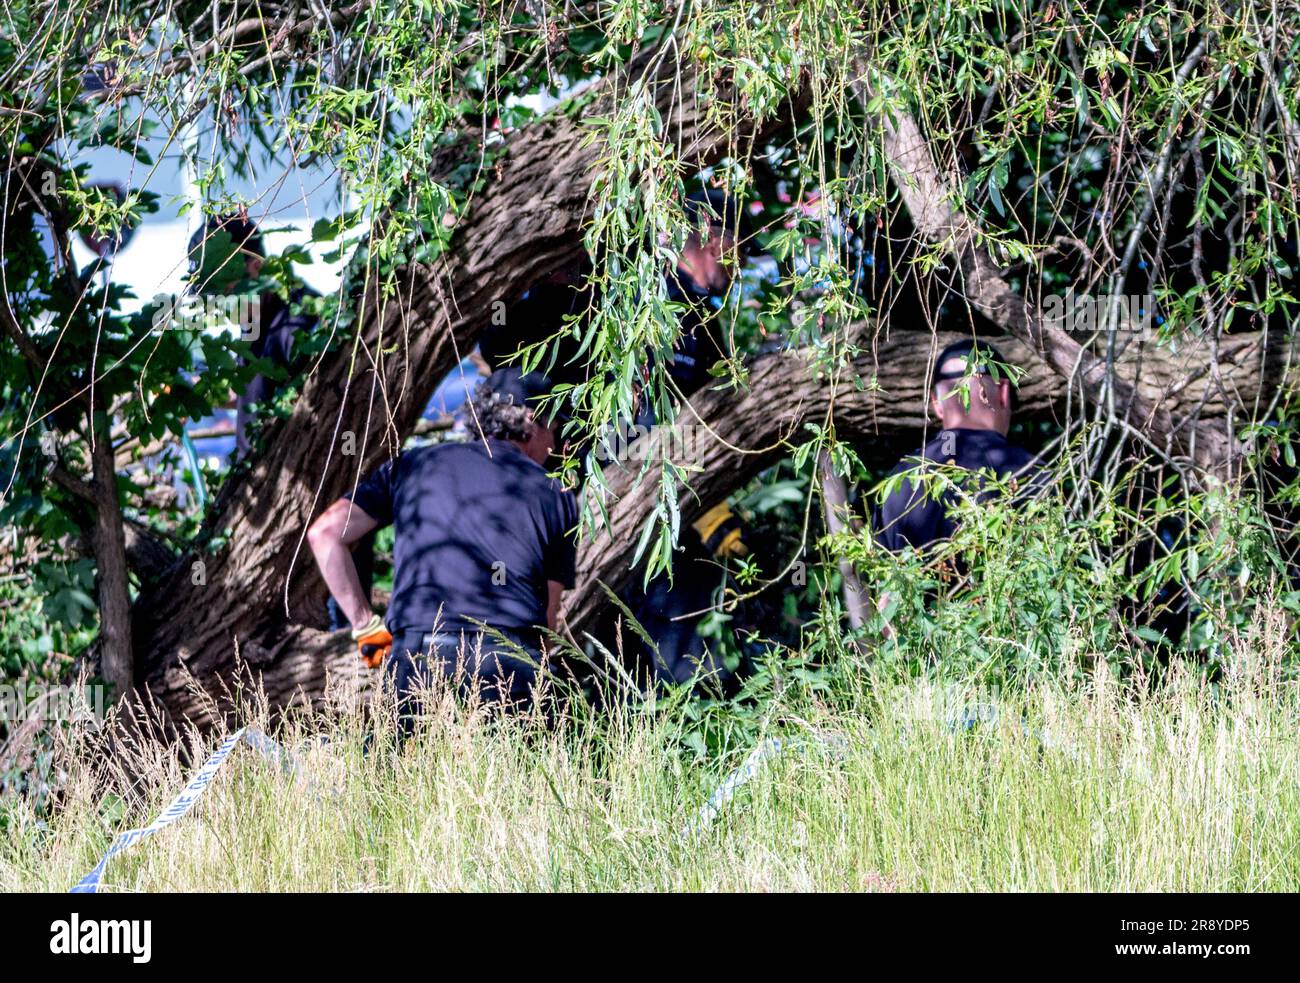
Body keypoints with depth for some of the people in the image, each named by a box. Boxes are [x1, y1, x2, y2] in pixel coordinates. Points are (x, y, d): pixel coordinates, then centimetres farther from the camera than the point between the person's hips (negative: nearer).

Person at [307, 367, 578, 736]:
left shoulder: (412, 467, 21)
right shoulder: (556, 497, 18)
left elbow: (324, 533, 12)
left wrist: (366, 627, 13)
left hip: (420, 658, 2)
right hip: (514, 662, -1)